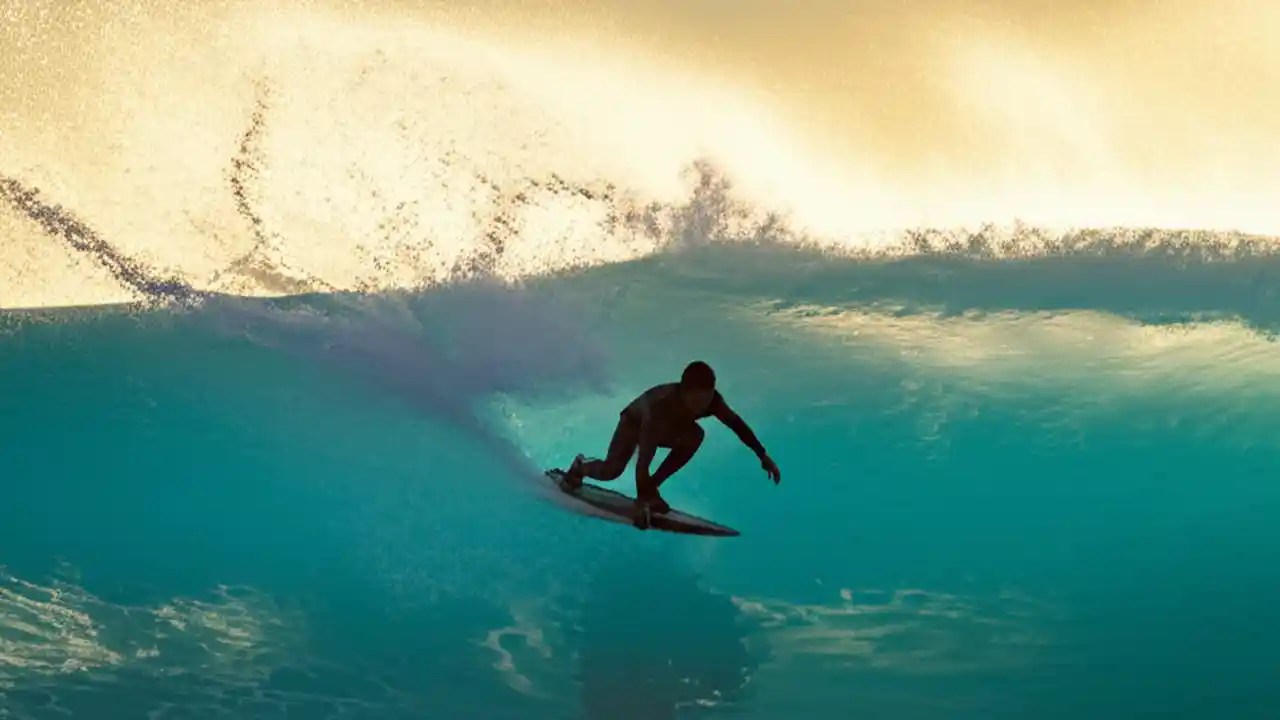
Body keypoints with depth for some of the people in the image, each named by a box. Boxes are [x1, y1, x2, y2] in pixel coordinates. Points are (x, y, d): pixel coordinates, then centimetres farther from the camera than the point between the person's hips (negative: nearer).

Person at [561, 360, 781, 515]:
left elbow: (737, 424, -19)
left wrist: (763, 456, -18)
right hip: (635, 420, -4)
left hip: (668, 426, 4)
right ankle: (580, 466, 24)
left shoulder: (712, 401, -34)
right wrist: (641, 497, -46)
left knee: (695, 436, -27)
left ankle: (651, 487, -14)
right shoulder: (661, 407, -47)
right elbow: (643, 461, -46)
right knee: (611, 470, -15)